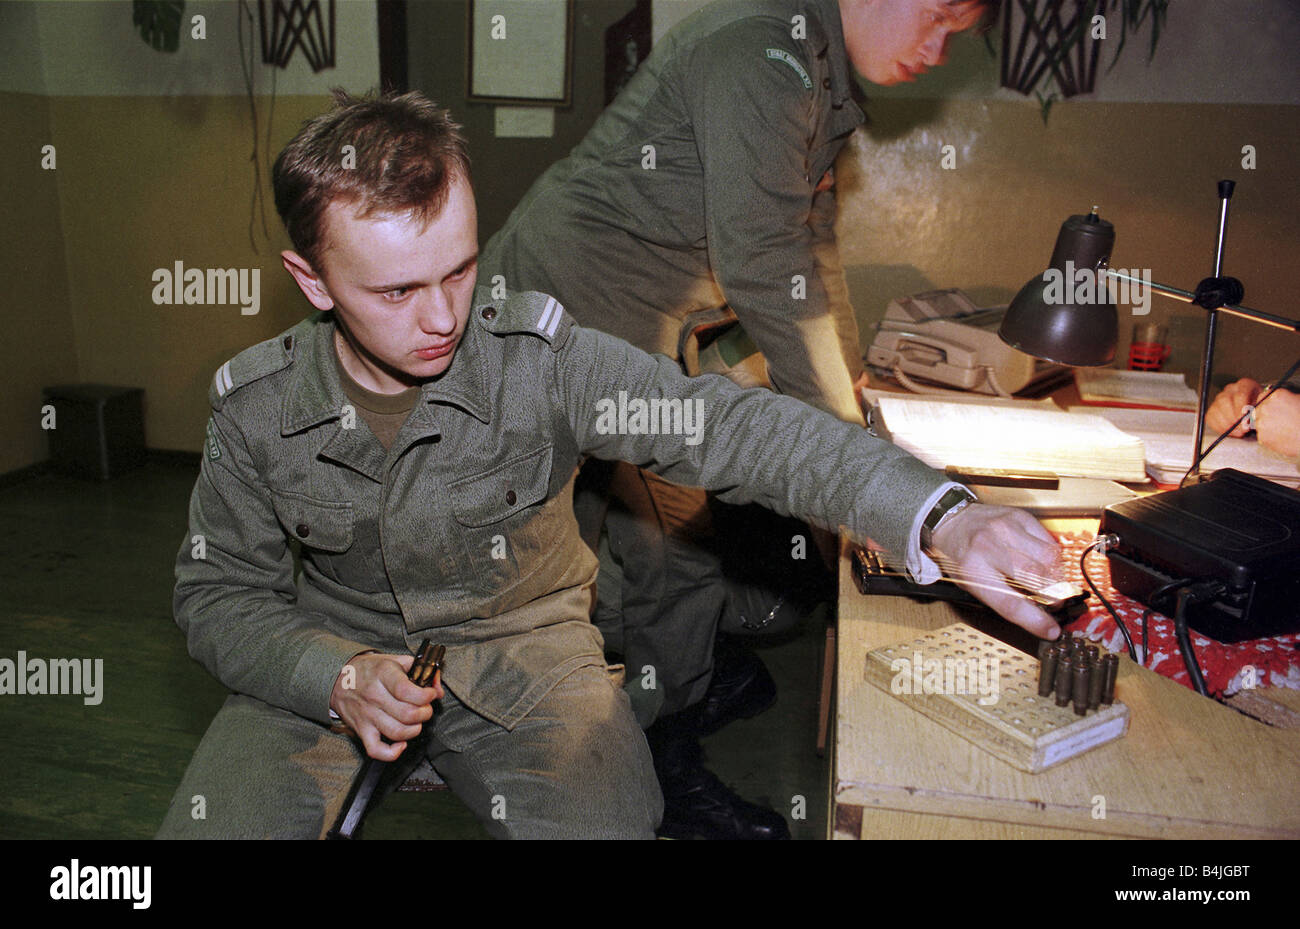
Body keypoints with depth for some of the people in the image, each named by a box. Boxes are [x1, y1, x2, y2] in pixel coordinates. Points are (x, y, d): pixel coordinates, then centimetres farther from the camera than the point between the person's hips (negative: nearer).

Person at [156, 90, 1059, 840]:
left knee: (610, 821, -22)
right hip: (332, 650, 2)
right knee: (213, 822, -17)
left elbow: (733, 426, -29)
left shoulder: (540, 358, -21)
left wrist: (940, 519, -42)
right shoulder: (256, 405, -12)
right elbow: (220, 594, -2)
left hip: (524, 646, -1)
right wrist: (339, 675, -22)